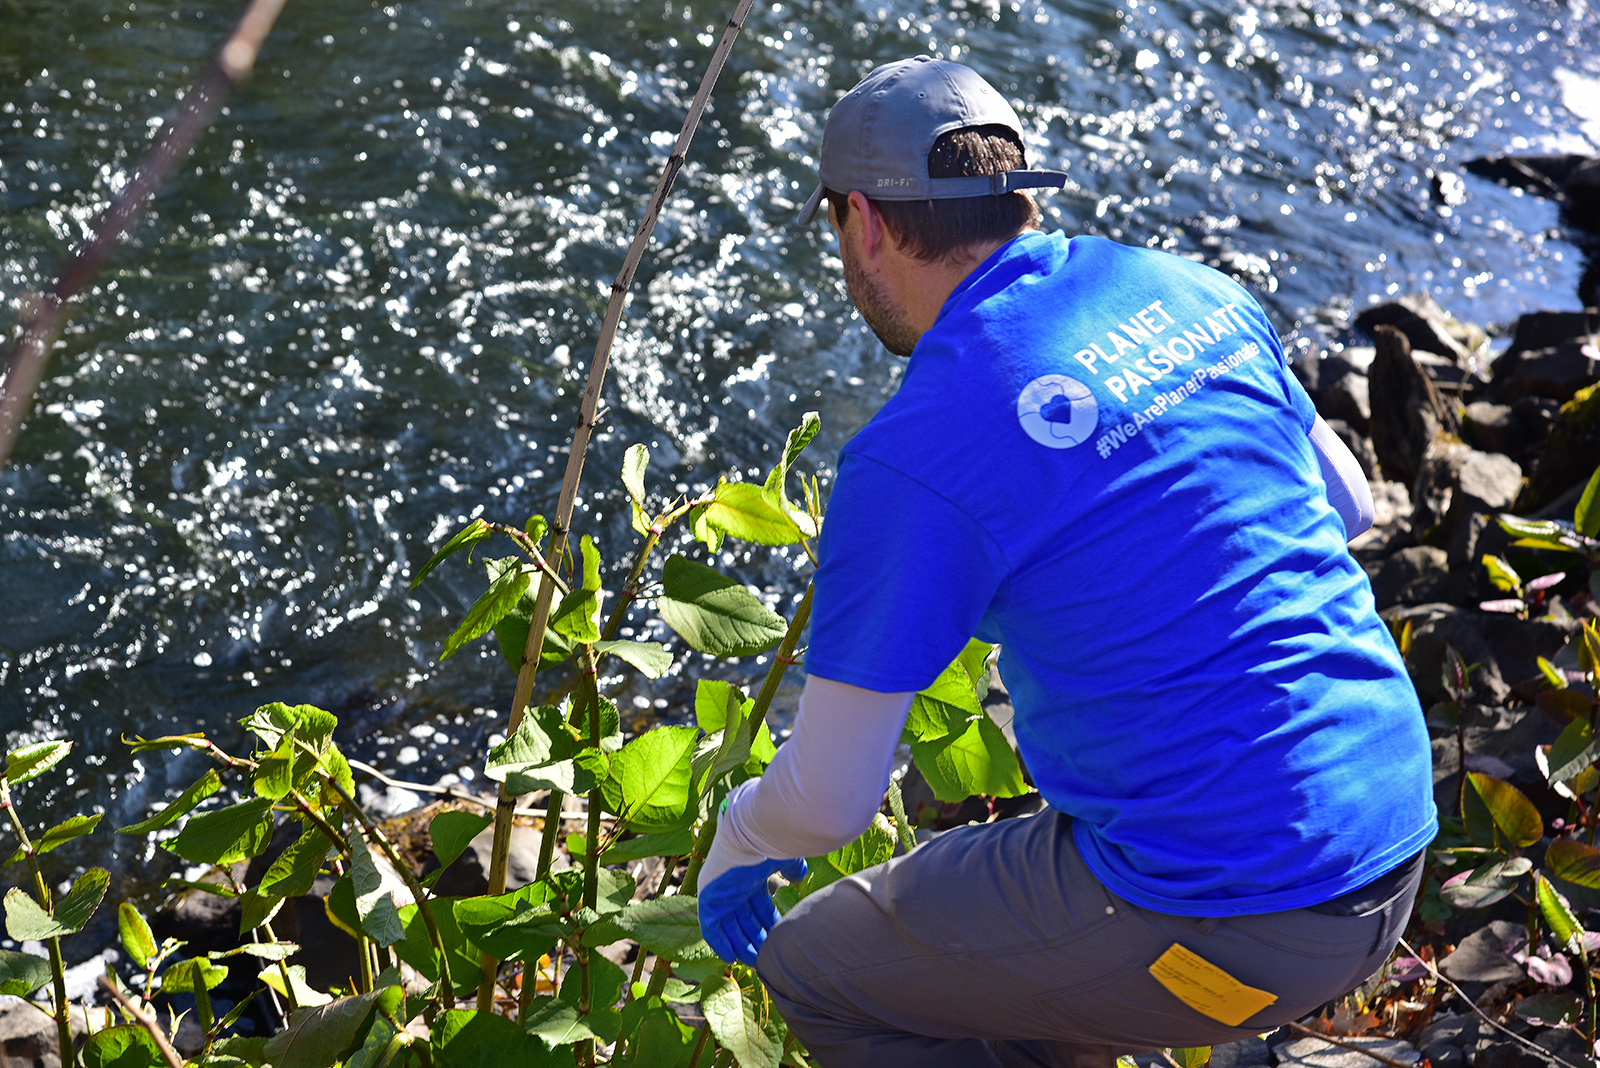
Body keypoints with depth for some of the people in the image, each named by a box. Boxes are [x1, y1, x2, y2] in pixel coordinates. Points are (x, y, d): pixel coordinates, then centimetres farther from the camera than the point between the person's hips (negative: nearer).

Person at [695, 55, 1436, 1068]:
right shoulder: (1200, 291, 4)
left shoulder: (911, 458, -17)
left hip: (1227, 919, -8)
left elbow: (828, 801, -9)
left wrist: (737, 848, 14)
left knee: (814, 968, 10)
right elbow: (1345, 503, 20)